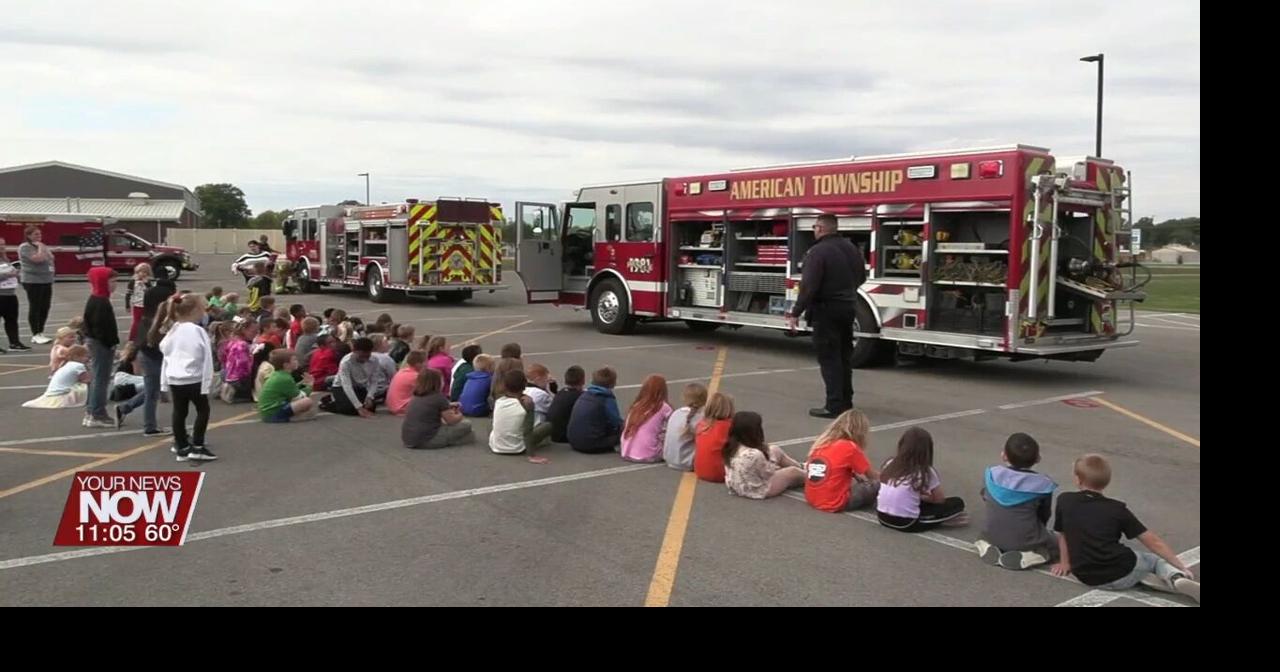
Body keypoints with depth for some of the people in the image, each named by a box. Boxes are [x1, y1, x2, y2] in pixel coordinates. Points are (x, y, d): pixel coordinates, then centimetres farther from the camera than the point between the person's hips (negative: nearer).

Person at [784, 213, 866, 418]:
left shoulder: (818, 251, -17)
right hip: (848, 307, 8)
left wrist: (796, 313, -18)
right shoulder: (851, 248, 9)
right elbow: (861, 277, 20)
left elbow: (809, 286, -22)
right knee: (844, 355, 16)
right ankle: (846, 402, 24)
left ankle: (835, 406, -5)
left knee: (829, 357, -4)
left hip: (826, 309, -8)